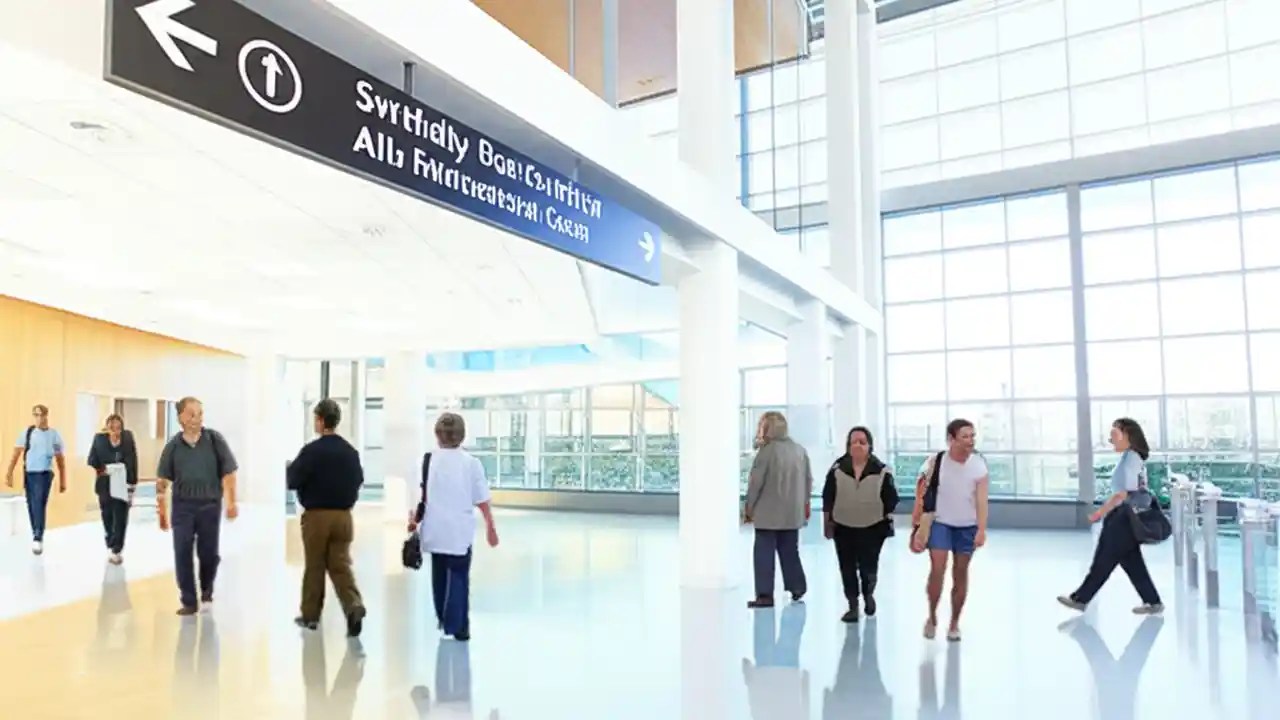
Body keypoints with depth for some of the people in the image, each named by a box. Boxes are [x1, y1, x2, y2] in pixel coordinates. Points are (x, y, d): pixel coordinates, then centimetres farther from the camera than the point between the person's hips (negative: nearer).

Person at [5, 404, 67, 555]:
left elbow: (60, 459, 7)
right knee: (31, 506, 11)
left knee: (39, 505, -14)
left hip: (45, 474, -2)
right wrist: (9, 473, -14)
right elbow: (16, 454, -4)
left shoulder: (54, 435, 0)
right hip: (28, 473, 2)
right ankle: (36, 536, 25)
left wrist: (62, 481, 9)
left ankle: (38, 538, -16)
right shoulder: (26, 433, 0)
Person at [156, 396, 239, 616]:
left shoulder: (215, 439, -7)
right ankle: (188, 601, 14)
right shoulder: (173, 445, -3)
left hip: (210, 504, -1)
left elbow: (228, 472, -4)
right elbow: (162, 480, 4)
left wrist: (231, 502, -5)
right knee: (182, 554, 2)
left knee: (209, 553, 8)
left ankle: (207, 593, 32)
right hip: (182, 505, 1)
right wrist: (161, 509, 4)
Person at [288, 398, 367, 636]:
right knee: (341, 565, 6)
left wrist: (291, 467, 10)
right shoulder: (351, 451, 2)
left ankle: (310, 615, 21)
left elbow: (292, 481, -10)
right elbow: (358, 480, 12)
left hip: (316, 516, -3)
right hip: (343, 516, 3)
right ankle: (354, 605, -14)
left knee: (314, 567, 10)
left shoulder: (311, 450, -13)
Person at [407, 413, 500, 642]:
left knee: (440, 575, 19)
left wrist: (414, 520, 13)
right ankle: (457, 626, 3)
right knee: (459, 577, 7)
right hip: (460, 531, -2)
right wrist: (490, 527, 8)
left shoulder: (427, 460, -2)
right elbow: (482, 501, -3)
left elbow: (420, 496, -2)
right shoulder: (471, 462, -6)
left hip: (435, 529, 3)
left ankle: (444, 620, 32)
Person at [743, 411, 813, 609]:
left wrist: (748, 507, -4)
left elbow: (755, 482, -14)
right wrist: (804, 503, 21)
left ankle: (765, 594, 1)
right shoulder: (800, 450, 5)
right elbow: (808, 479, 10)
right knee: (790, 551, 18)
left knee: (764, 553, 1)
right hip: (792, 513, 6)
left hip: (767, 513, -6)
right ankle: (797, 587, 24)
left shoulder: (767, 451, -15)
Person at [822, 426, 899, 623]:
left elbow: (890, 500, 0)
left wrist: (888, 523, -1)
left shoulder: (881, 471, -7)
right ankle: (853, 606, 22)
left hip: (872, 529, -1)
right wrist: (827, 523, 2)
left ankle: (868, 594, 38)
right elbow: (828, 500, 2)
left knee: (868, 568, 6)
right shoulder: (837, 470, -4)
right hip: (843, 528, 1)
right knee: (847, 569, 7)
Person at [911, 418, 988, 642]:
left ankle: (954, 623, 24)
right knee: (937, 569, -12)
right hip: (940, 523, -1)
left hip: (967, 526, 1)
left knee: (960, 575, 8)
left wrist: (982, 530, -29)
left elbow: (981, 500, -17)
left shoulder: (979, 465, -11)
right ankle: (932, 617, 9)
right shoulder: (935, 463, -13)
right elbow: (922, 497, -5)